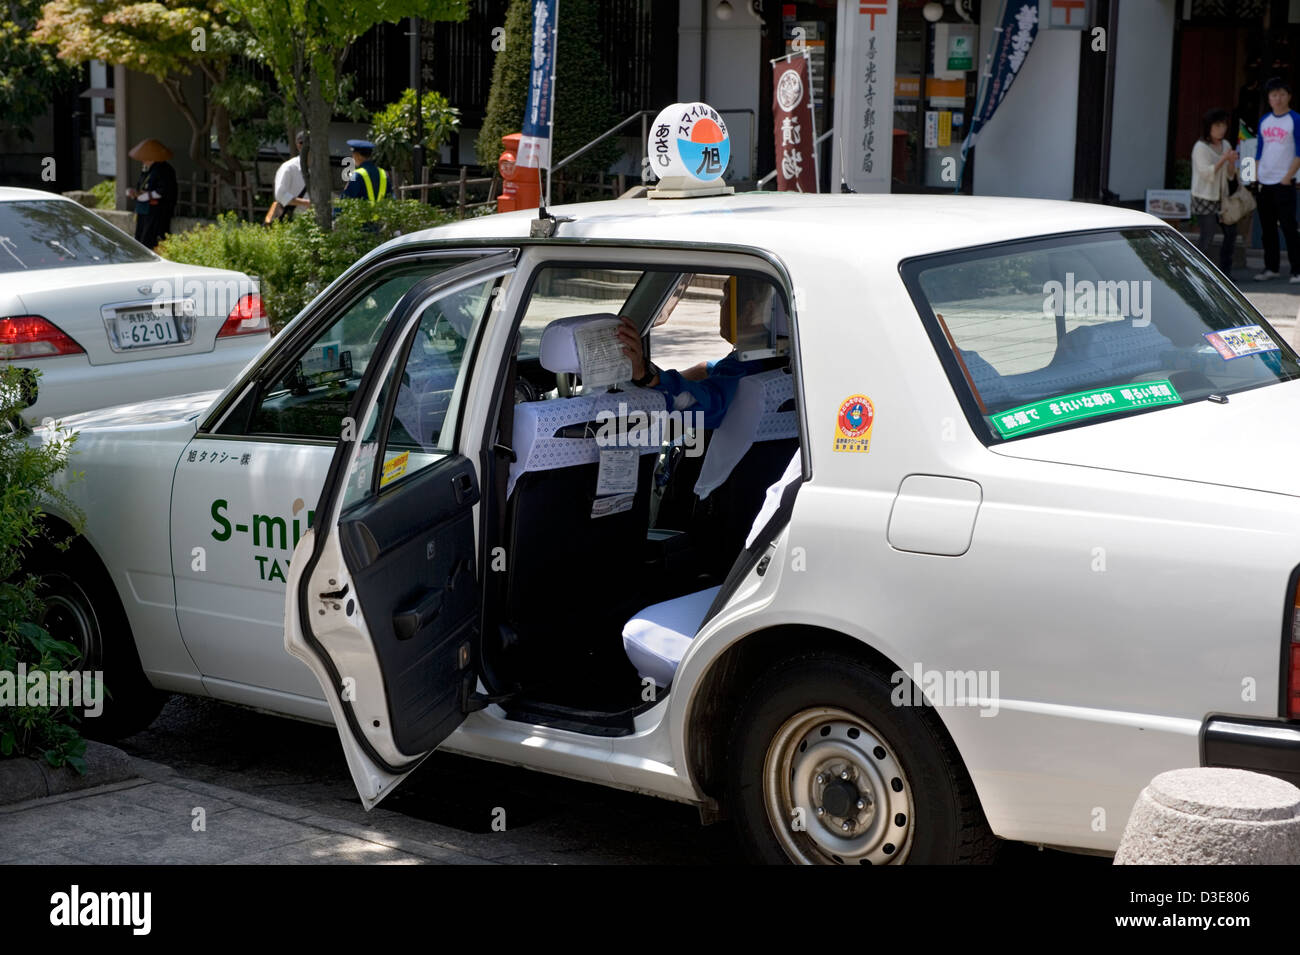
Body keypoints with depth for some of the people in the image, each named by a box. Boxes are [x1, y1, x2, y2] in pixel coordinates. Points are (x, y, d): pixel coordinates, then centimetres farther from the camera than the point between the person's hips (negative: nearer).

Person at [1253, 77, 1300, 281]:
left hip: (1284, 183, -6)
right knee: (1267, 227, 10)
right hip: (1264, 182, 6)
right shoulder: (1264, 121, 12)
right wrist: (1256, 177, 10)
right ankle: (1272, 267, 19)